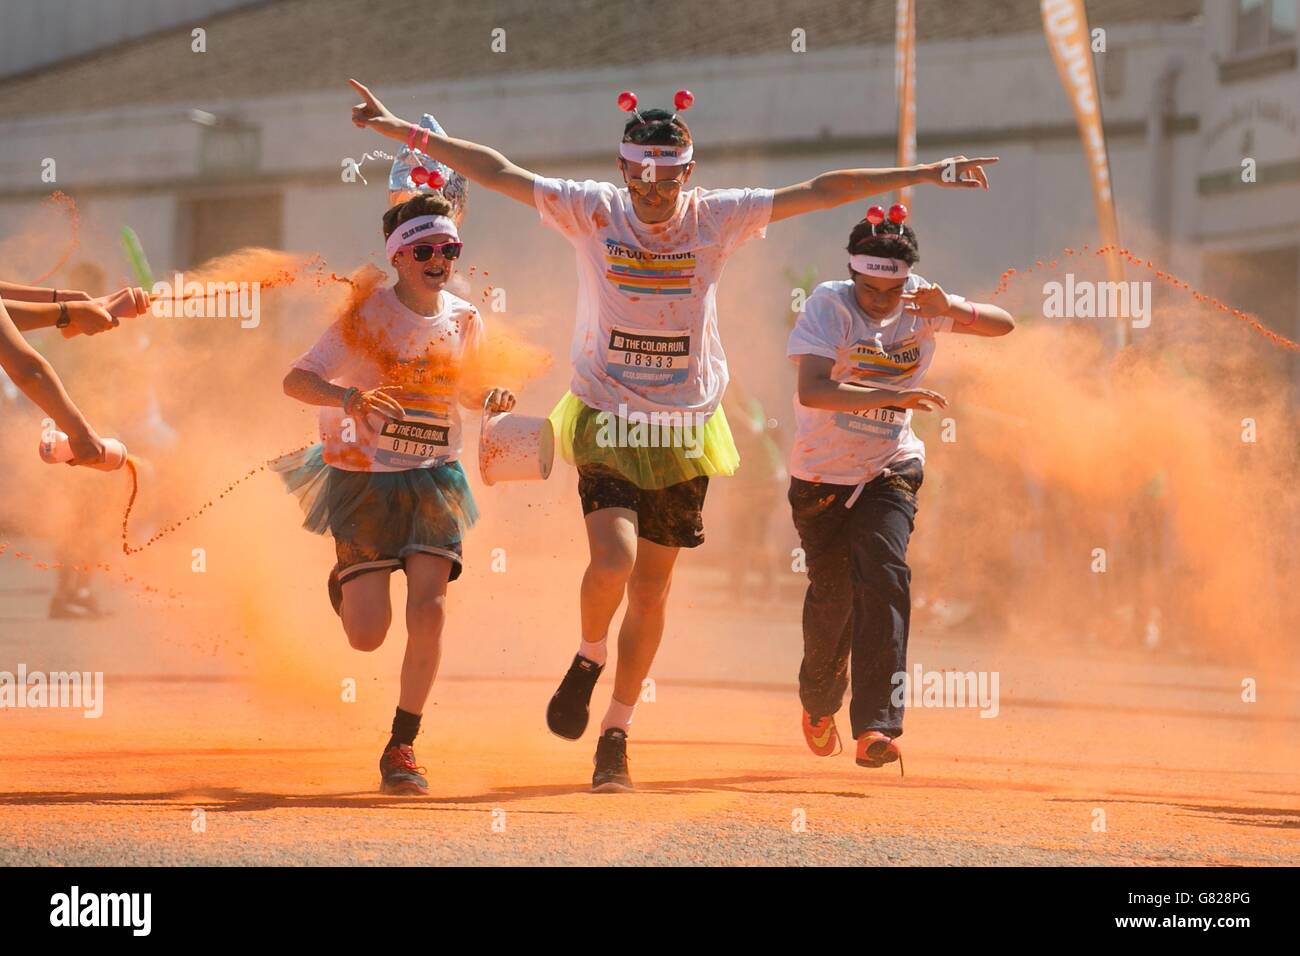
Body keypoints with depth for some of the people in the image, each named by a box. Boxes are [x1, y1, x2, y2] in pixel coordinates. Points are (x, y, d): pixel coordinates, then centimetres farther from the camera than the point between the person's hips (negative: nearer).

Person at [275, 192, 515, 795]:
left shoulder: (465, 322, 4)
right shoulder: (365, 316, -10)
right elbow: (295, 381, -14)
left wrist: (493, 401, -1)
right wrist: (349, 396, -34)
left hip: (434, 479, 3)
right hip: (364, 476, -3)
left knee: (428, 612, -15)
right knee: (368, 635, -6)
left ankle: (402, 750, 0)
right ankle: (346, 583, 33)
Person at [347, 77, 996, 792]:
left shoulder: (717, 218, -3)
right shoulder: (592, 211, -6)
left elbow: (820, 192, -1)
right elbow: (495, 172, -5)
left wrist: (924, 175, -1)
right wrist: (405, 132, -9)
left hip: (684, 434, 2)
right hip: (605, 423, -2)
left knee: (651, 591, 5)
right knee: (614, 559, -22)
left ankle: (616, 735, 20)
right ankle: (588, 660, 10)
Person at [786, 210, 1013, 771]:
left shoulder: (920, 303, -8)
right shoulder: (830, 305, -20)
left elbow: (1003, 325, -10)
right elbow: (811, 389, -34)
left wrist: (949, 310, -29)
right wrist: (888, 395, -45)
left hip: (890, 468, 2)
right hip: (821, 473, -1)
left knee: (883, 577, -19)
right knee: (832, 593, 5)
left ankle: (876, 727, -23)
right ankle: (818, 704, 37)